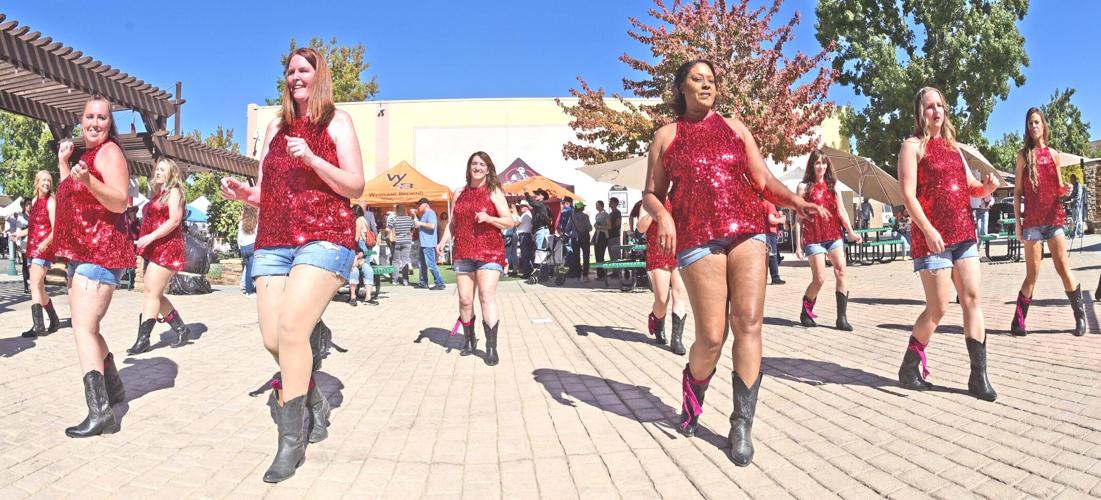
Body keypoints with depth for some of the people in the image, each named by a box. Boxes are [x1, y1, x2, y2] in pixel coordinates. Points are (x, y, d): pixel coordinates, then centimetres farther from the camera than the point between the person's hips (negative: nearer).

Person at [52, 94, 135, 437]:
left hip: (101, 251, -10)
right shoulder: (86, 154, 20)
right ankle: (113, 387, 30)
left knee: (83, 327, -18)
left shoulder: (108, 151, -7)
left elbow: (120, 202, -19)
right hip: (81, 252, 10)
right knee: (85, 326, 17)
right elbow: (69, 197, 27)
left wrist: (88, 180, -34)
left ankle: (100, 412, -22)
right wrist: (63, 162, 20)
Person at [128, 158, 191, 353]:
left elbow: (175, 220, -14)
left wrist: (150, 237, -20)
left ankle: (142, 340, -10)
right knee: (155, 295, 9)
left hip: (167, 249, -9)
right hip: (154, 250, 9)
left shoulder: (174, 192, -2)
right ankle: (181, 329, 18)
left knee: (151, 293, -11)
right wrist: (143, 239, 11)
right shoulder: (157, 194, 22)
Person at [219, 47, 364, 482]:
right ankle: (316, 409, 25)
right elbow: (267, 193, 22)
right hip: (273, 243, 6)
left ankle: (292, 440, -10)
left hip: (324, 239, -5)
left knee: (292, 328, -21)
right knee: (274, 340, -2)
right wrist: (242, 192, 1)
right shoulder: (277, 127, 20)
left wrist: (311, 159, -15)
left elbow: (356, 187, -3)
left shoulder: (336, 121, 5)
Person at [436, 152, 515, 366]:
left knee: (487, 296, -15)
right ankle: (469, 341, 24)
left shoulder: (494, 192, 3)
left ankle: (491, 348, -13)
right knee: (465, 299, 6)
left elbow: (509, 221, 0)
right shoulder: (459, 193, 15)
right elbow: (453, 223, 19)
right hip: (463, 253, 4)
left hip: (489, 252, -4)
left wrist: (488, 218, -17)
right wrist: (443, 241, 4)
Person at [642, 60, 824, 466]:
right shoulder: (667, 136, 13)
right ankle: (692, 398, 25)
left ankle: (742, 425, 0)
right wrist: (662, 216, -10)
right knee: (711, 336, -6)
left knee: (749, 322, -9)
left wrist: (794, 200, -4)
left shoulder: (734, 127, 18)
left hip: (747, 230, 2)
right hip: (697, 238, -2)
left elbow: (763, 180, 14)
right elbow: (651, 193, 11)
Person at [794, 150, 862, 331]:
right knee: (819, 278, -7)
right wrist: (798, 245, -4)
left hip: (834, 236, 4)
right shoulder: (804, 187, 2)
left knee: (841, 271, -12)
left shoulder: (833, 185, 13)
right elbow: (799, 217, 0)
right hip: (813, 238, -3)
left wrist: (851, 232, -3)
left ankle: (842, 318, -9)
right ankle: (805, 313, 16)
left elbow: (841, 211, 11)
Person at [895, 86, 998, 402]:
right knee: (938, 308, -4)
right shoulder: (913, 146, -3)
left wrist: (986, 187, -5)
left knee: (972, 299, 1)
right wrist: (928, 230, -23)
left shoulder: (952, 146, 18)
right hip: (932, 237, -7)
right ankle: (909, 369, 12)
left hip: (964, 234, 7)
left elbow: (969, 187, 19)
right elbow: (907, 194, -13)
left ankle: (978, 376, 5)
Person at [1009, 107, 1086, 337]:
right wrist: (1017, 222, -4)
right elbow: (1017, 191, 1)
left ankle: (1080, 316, 12)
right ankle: (1018, 322, 5)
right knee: (1032, 273, -3)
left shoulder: (1053, 154, 10)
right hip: (1032, 220, -2)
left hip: (1054, 218, 2)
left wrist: (1066, 190, -8)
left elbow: (1059, 188, 16)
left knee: (1063, 268, 1)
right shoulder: (1024, 155, 3)